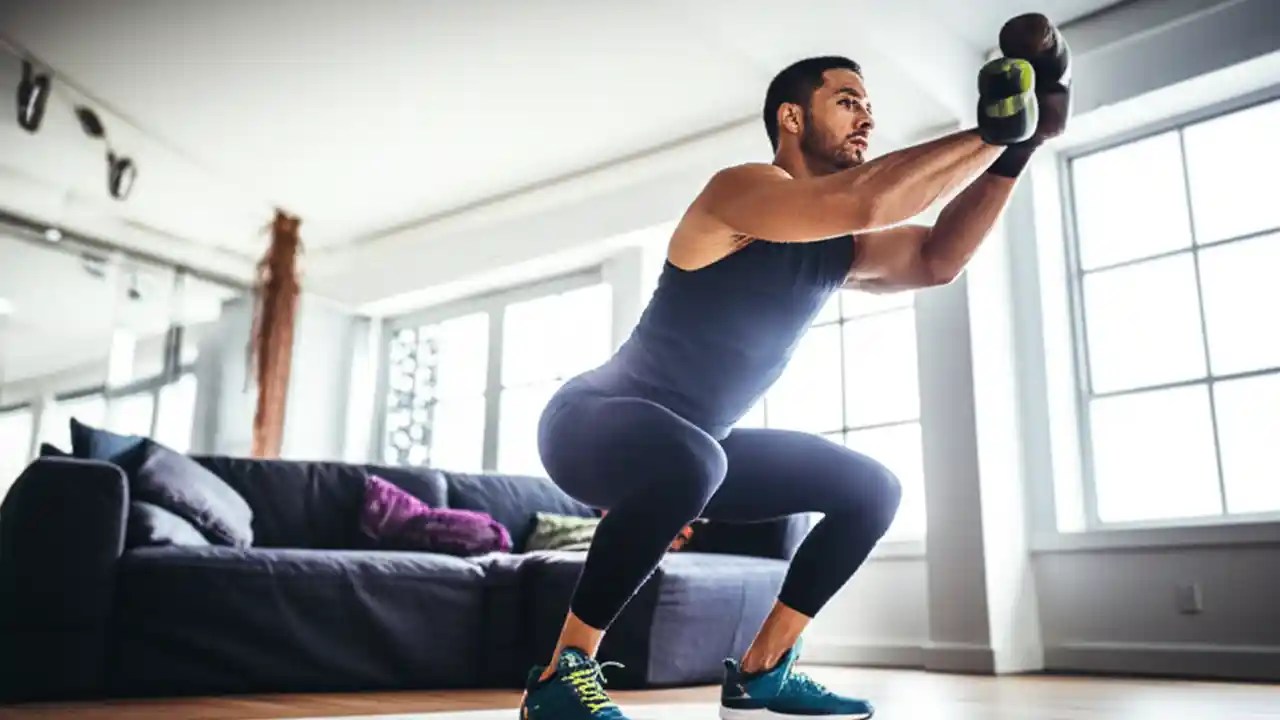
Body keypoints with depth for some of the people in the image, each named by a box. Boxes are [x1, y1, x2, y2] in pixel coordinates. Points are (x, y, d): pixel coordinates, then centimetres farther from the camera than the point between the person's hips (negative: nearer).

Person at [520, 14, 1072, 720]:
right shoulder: (739, 191, -19)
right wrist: (990, 132, -26)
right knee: (689, 463, -42)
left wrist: (1014, 149, -14)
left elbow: (937, 259, -7)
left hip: (694, 446, 9)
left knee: (872, 490, 10)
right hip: (592, 423, -8)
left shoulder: (839, 250, 7)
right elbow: (861, 202, -36)